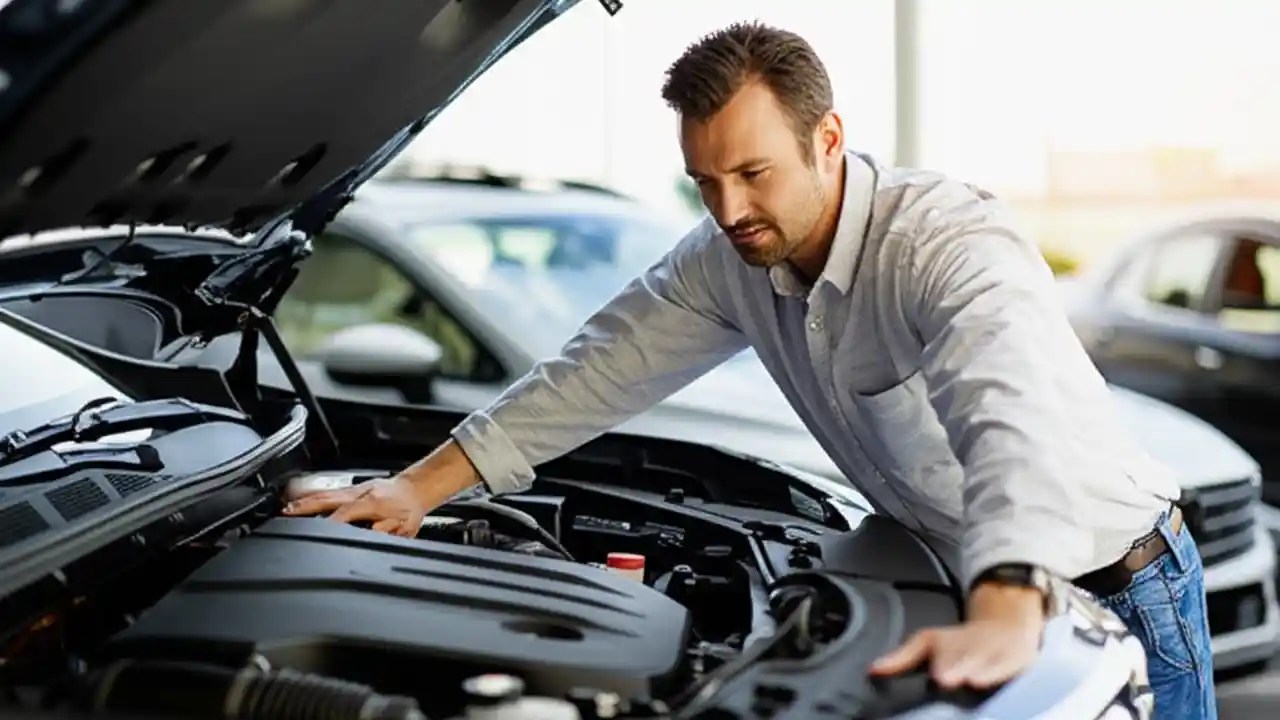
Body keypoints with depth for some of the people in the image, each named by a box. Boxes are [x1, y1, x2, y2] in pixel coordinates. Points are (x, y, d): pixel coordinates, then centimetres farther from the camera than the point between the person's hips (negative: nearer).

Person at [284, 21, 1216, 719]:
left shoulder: (951, 243, -32)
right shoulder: (729, 261, -8)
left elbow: (1013, 414, -49)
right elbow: (605, 367, -4)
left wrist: (1007, 618, -67)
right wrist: (419, 487, -10)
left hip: (1118, 586, -6)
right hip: (959, 577, 6)